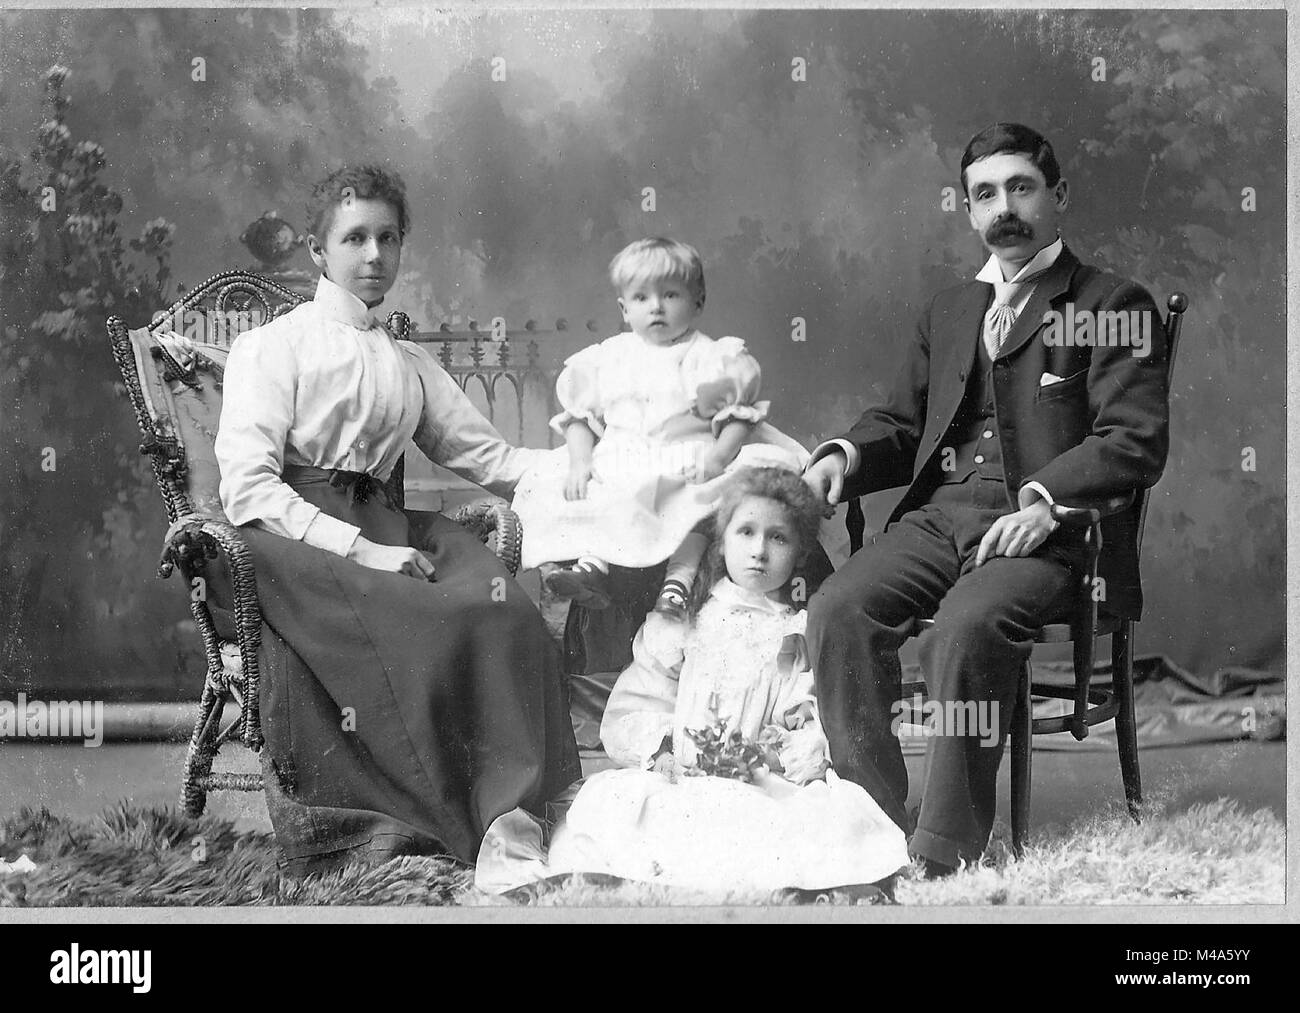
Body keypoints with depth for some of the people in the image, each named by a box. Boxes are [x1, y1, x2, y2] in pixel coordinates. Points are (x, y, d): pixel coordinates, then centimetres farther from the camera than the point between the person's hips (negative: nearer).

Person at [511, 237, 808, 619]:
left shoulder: (712, 356, 5)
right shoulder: (608, 357, 15)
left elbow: (740, 415, 1)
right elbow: (581, 415, 16)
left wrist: (721, 453, -17)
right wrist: (580, 460, -1)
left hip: (688, 469, -3)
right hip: (618, 469, 3)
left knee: (695, 510, -30)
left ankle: (677, 586, -38)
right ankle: (591, 566, -36)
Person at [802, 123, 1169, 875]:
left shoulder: (1115, 306, 5)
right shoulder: (949, 311, 25)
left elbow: (1137, 442, -6)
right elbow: (900, 421, 26)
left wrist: (1044, 499, -21)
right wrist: (845, 454, 2)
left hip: (1045, 530, -5)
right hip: (939, 516, 6)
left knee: (967, 628, -34)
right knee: (837, 611, -22)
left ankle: (947, 853, -25)